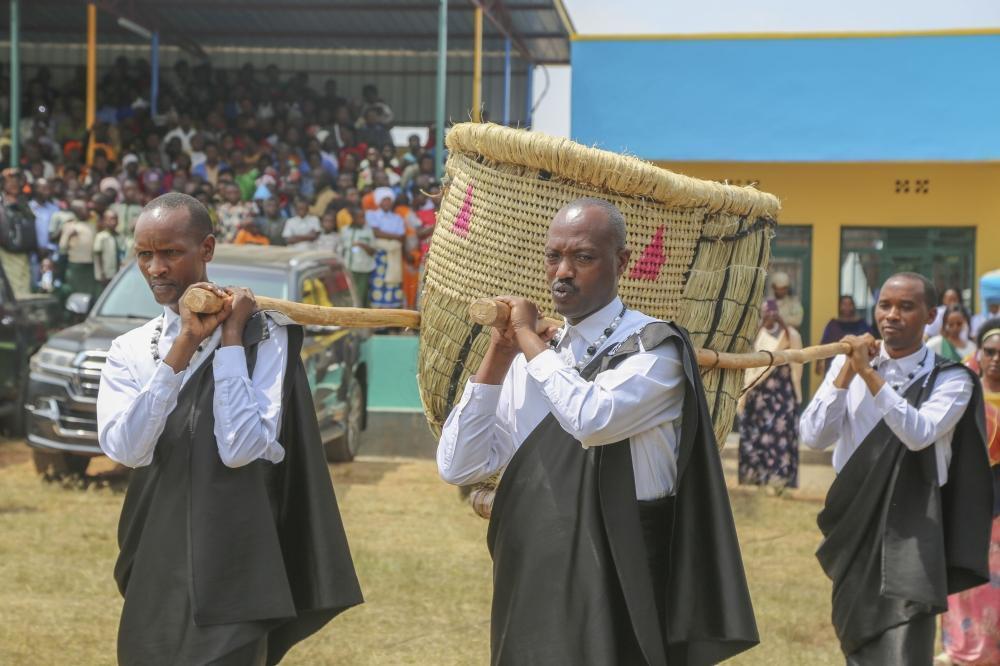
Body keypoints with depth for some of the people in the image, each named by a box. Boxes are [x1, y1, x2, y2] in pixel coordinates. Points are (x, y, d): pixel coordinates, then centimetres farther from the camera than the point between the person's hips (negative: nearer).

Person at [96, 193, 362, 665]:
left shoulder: (263, 334, -5)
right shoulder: (129, 350, 6)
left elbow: (242, 448, -18)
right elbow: (125, 449, -12)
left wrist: (230, 337, -14)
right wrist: (184, 344, -14)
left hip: (230, 574, -4)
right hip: (155, 573, 4)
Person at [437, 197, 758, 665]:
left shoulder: (653, 347, -8)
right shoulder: (534, 357, 9)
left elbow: (593, 420, -27)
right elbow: (458, 468, 3)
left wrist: (528, 337, -13)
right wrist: (499, 354, -3)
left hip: (612, 590, -5)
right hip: (530, 589, 5)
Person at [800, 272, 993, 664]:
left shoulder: (950, 379, -5)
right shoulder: (847, 364, 6)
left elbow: (919, 433, -24)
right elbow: (813, 436, -4)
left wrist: (869, 373, -23)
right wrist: (848, 371, -11)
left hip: (909, 533, -5)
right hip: (853, 527, 5)